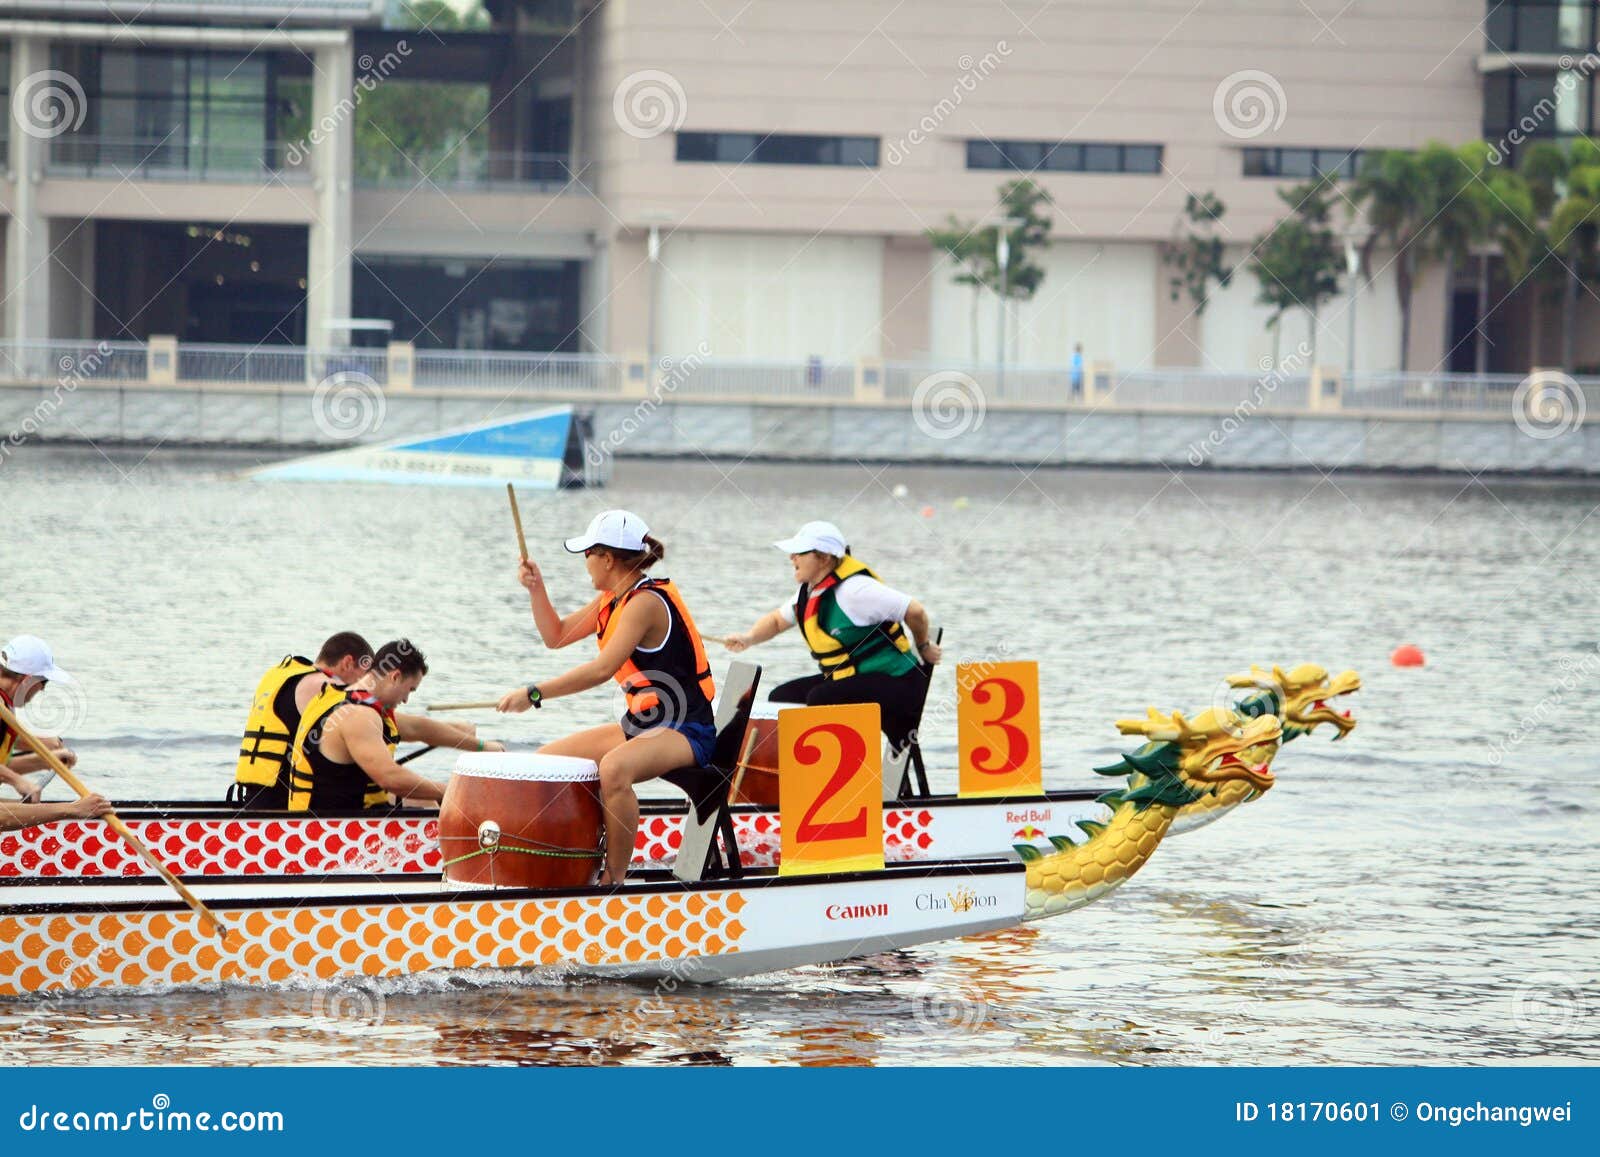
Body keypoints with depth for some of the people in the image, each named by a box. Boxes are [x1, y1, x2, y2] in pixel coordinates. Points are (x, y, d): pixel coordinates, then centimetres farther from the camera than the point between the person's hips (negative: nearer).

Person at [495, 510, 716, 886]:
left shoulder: (646, 602, -20)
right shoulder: (612, 600, 9)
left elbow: (603, 669, -29)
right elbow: (556, 636, 18)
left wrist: (533, 693, -28)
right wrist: (536, 590, 2)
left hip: (685, 730, -11)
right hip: (642, 724, 11)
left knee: (614, 768, -39)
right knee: (545, 759, 11)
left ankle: (615, 879, -29)